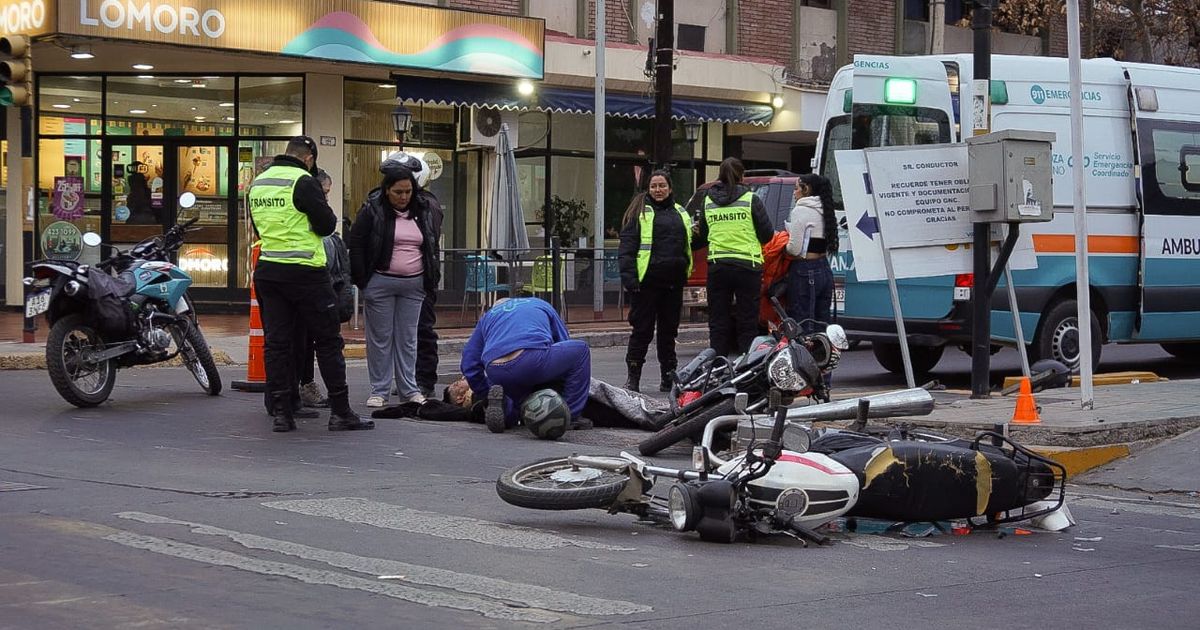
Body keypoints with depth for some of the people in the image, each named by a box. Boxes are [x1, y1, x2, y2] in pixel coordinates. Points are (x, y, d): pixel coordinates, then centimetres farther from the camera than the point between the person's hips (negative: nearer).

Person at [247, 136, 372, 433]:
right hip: (305, 272, -6)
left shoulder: (256, 184, 11)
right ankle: (340, 412, 3)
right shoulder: (303, 182, -13)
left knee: (275, 342, 8)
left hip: (267, 271, 7)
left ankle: (281, 412, 6)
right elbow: (326, 224, -10)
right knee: (328, 341, 2)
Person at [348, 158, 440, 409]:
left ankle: (409, 388, 16)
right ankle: (379, 390, 9)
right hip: (381, 283, -4)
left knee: (408, 338, 9)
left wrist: (432, 279, 11)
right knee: (380, 338, 3)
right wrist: (361, 279, -9)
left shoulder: (422, 212, 10)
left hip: (414, 285, 4)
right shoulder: (372, 210, -5)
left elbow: (432, 247, 18)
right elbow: (356, 244, -4)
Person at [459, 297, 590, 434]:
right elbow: (564, 342, 38)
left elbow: (469, 364, 30)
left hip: (496, 373, 4)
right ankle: (571, 416, 14)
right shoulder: (541, 305, 35)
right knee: (580, 350, 21)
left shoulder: (487, 317, 37)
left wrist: (485, 396, 42)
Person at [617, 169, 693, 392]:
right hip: (647, 281, -5)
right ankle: (633, 378, 5)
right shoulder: (640, 212, -1)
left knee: (669, 330, 11)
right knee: (642, 330, -2)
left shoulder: (680, 213, 16)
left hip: (673, 282, 5)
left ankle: (669, 376, 19)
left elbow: (687, 245, 28)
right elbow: (627, 247, -6)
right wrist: (629, 277, -15)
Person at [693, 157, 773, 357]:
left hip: (717, 266, 3)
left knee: (718, 323, 7)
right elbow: (767, 234, -2)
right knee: (747, 323, 3)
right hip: (747, 265, -3)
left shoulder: (708, 201, 6)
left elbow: (702, 237, 11)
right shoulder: (750, 200, -4)